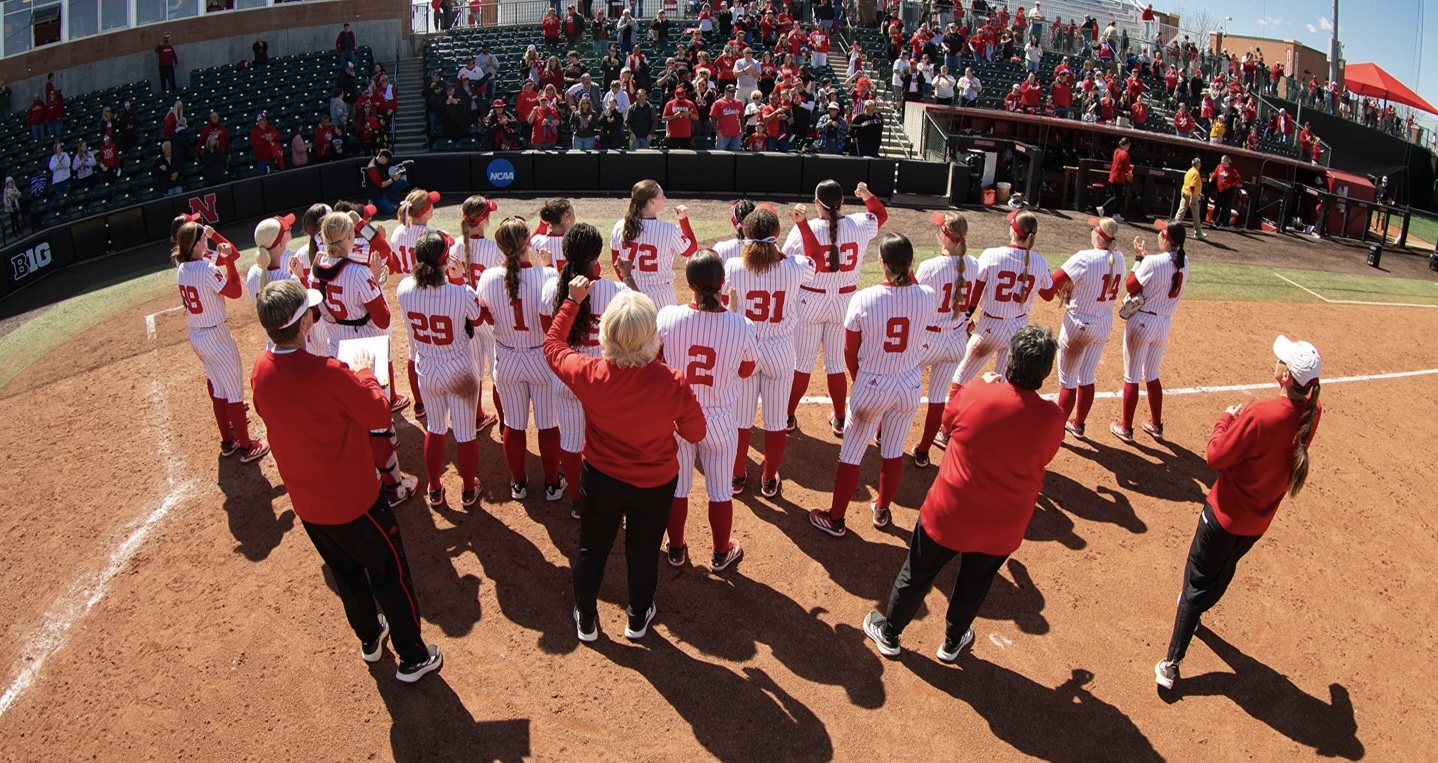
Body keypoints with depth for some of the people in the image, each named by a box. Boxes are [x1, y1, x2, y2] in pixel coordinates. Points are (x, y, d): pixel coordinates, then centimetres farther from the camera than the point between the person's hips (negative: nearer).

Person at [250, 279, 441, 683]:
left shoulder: (261, 371, -9)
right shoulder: (327, 372, -31)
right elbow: (379, 414, -19)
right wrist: (365, 374, -2)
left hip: (306, 502, 7)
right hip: (354, 500, -6)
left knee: (346, 573, 27)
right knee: (390, 577, 12)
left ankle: (370, 639, 47)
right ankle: (413, 658, 26)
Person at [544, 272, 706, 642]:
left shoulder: (588, 375, -28)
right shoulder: (673, 384, -32)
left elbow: (552, 343, -5)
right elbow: (695, 433, -13)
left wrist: (573, 301, 5)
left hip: (600, 480, 1)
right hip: (656, 485, -1)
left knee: (591, 549, 24)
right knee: (643, 553, 23)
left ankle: (586, 621, 45)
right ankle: (638, 619, 47)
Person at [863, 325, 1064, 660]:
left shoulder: (974, 395, -21)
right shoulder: (1053, 418, -19)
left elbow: (949, 419, 2)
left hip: (948, 513, -1)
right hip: (1002, 527, 1)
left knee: (916, 575, 19)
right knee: (974, 585, 25)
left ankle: (888, 634, 38)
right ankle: (953, 642, 47)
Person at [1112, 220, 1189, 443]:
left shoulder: (1153, 262, -21)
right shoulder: (1184, 263, 0)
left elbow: (1131, 286, -9)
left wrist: (1139, 258, -2)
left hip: (1142, 322, -6)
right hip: (1164, 324, 6)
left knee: (1131, 377, 7)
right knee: (1152, 375, 23)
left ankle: (1125, 428, 16)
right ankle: (1156, 425, 32)